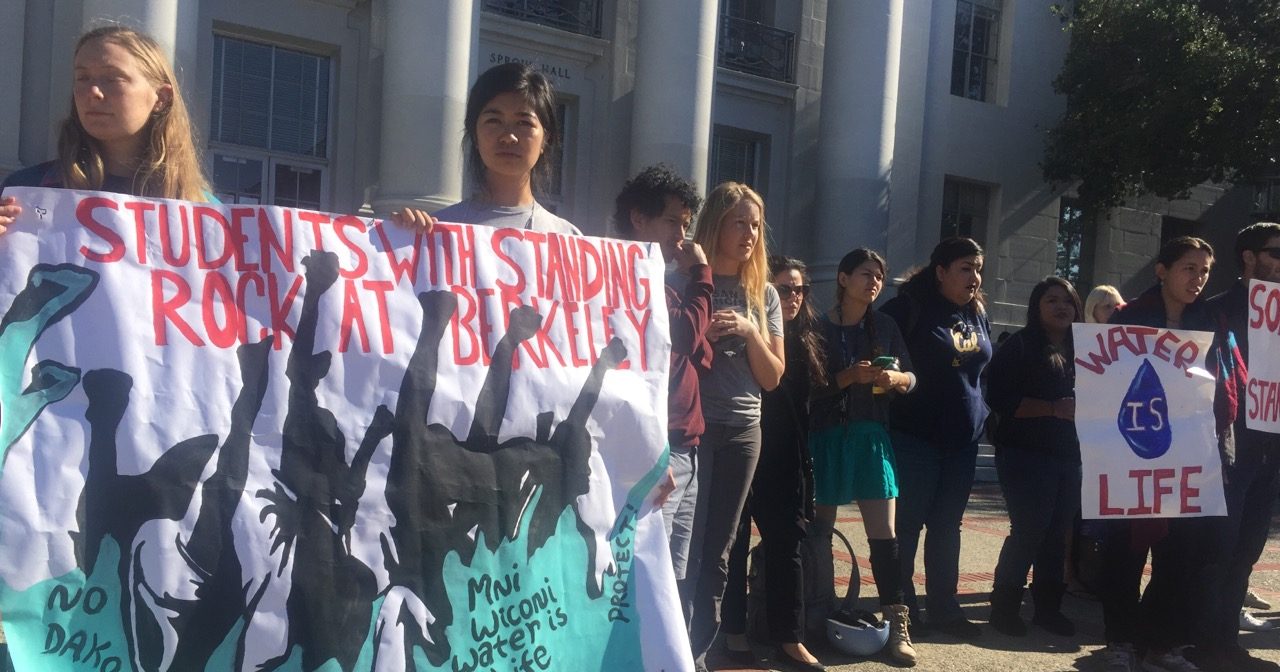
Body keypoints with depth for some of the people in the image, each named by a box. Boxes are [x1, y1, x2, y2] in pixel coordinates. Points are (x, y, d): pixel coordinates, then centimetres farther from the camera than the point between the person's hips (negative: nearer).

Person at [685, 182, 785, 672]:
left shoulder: (764, 295, 9)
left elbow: (772, 377, 6)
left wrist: (750, 331, -10)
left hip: (742, 430, 4)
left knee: (717, 550, 8)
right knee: (686, 544, -4)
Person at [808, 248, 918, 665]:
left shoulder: (885, 325, 9)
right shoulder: (819, 326, -3)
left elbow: (912, 377, 9)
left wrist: (896, 378, -12)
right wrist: (848, 377, -19)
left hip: (871, 436, 3)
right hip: (826, 437, -3)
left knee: (884, 534, -2)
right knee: (820, 531, 6)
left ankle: (897, 625, 0)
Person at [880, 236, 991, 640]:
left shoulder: (977, 315, 13)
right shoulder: (909, 308, -8)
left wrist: (983, 413, 18)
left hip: (963, 440, 7)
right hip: (915, 436, -6)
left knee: (947, 526, 12)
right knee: (907, 525, 0)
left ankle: (944, 607, 21)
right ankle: (900, 609, 10)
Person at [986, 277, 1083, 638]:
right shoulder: (1019, 346, -2)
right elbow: (1000, 400, -12)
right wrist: (1054, 409, -19)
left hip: (1071, 456, 6)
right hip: (1027, 454, -6)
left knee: (1057, 533, 7)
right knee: (1028, 530, -7)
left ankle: (1047, 607, 18)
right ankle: (1004, 607, 5)